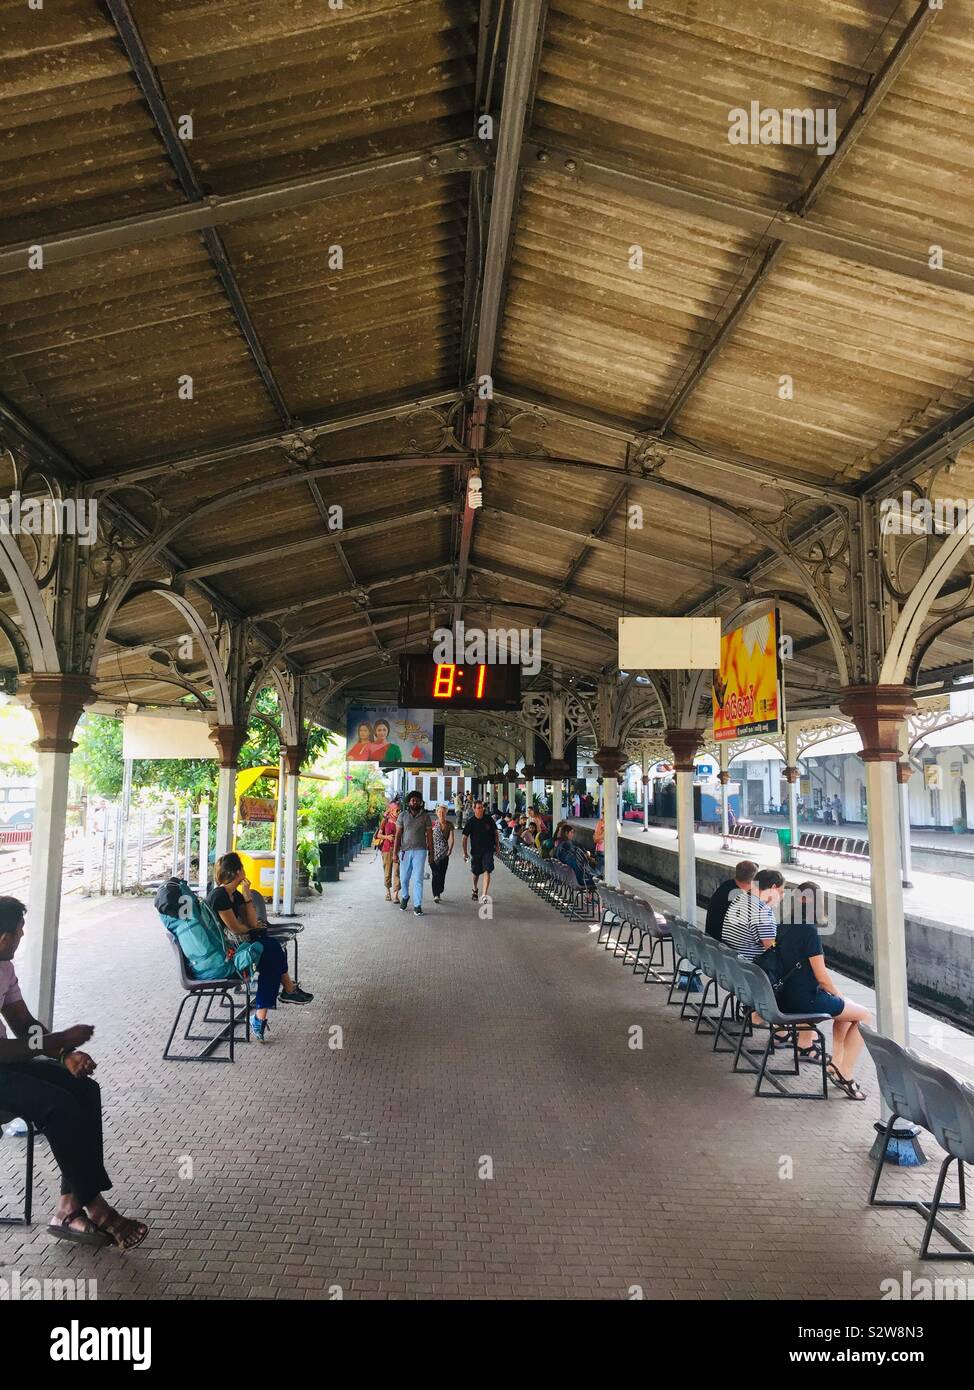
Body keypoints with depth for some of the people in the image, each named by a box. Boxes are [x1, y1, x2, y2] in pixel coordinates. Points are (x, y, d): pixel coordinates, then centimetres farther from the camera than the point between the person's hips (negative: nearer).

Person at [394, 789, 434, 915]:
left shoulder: (425, 816, 2)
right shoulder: (403, 815, 4)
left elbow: (429, 835, 4)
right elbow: (398, 834, 4)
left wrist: (431, 852, 2)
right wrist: (395, 852, -1)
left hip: (420, 851, -1)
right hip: (405, 850, 1)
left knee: (418, 879, -5)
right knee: (404, 878, 10)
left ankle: (417, 905, 1)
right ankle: (404, 897, 38)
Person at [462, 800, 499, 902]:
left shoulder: (489, 820, -3)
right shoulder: (471, 822, -6)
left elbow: (495, 832, 12)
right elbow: (465, 837, -2)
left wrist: (496, 845, 12)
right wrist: (465, 852, -4)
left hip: (488, 850, -1)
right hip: (476, 850, 1)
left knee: (487, 871, -15)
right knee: (476, 873, 15)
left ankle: (484, 895, -18)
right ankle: (475, 890, 43)